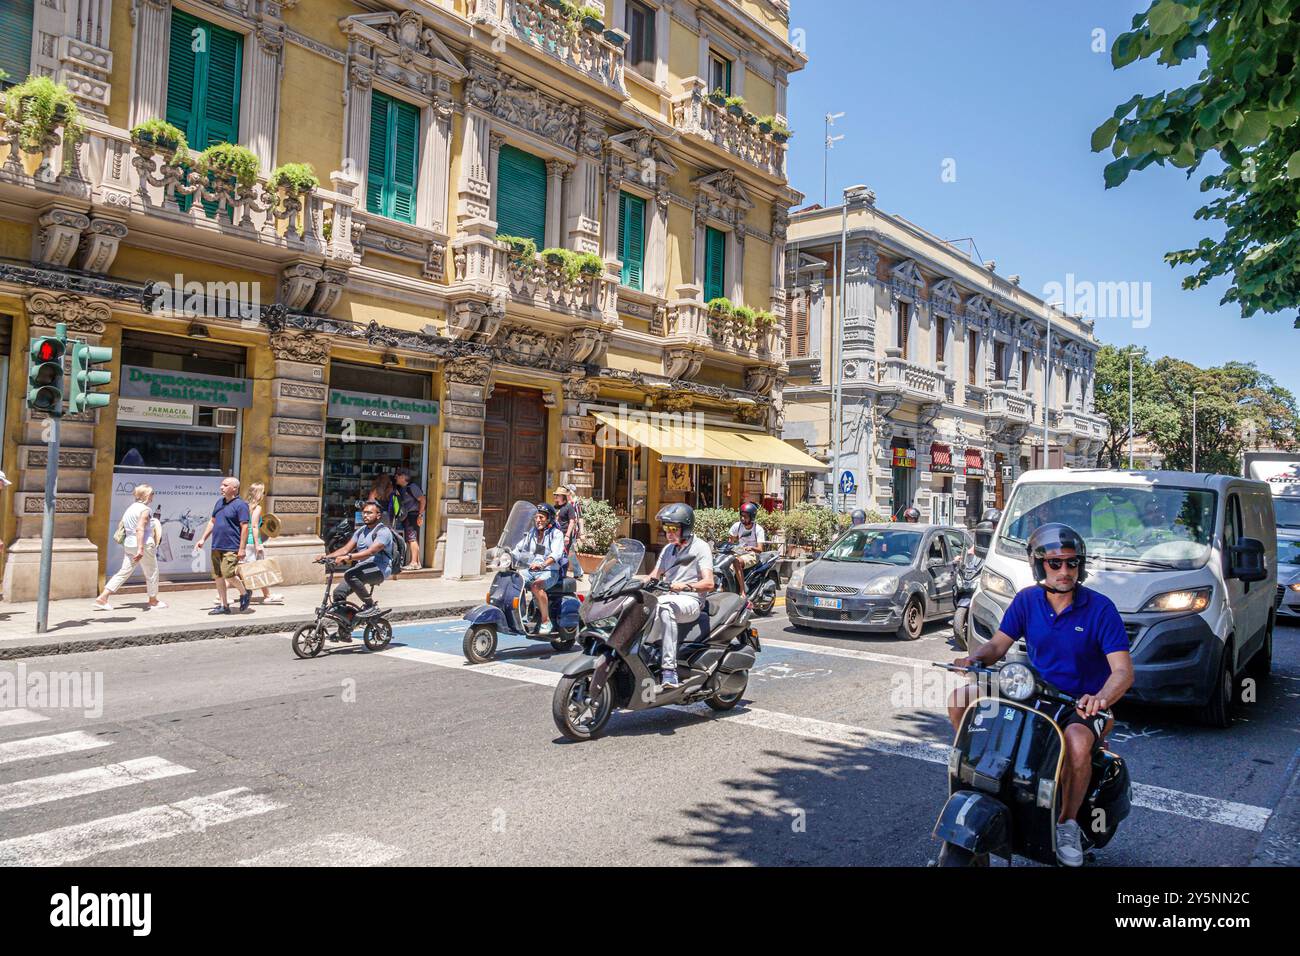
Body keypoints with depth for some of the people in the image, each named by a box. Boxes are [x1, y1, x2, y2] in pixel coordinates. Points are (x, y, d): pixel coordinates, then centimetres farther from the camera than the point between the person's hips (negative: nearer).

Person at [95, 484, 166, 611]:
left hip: (128, 544, 8)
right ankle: (153, 601, 21)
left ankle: (102, 598, 1)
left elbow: (120, 525, 17)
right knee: (152, 573, 8)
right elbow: (140, 529, -23)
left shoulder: (130, 507, 13)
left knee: (124, 572, 10)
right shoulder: (145, 510, -13)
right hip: (144, 544, -8)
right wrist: (140, 549, -28)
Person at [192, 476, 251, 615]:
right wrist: (203, 539, 17)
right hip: (216, 546, 8)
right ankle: (223, 605, 15)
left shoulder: (240, 505, -10)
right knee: (218, 576, 8)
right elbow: (212, 521, 23)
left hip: (231, 548, -8)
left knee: (228, 573, -16)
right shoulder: (220, 502, 14)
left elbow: (245, 527, -14)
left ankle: (245, 592, 8)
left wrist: (242, 548, -18)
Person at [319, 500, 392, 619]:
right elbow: (345, 549, 11)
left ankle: (371, 606, -17)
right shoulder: (360, 531, 16)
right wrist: (326, 557, -5)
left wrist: (348, 557, -36)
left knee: (349, 575, -31)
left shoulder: (383, 531, -10)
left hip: (379, 569, -8)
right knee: (339, 592, -7)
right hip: (362, 568, 8)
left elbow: (370, 552, -25)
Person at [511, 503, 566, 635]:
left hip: (550, 571, -6)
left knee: (536, 585, -36)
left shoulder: (556, 534, -5)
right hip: (531, 570, 6)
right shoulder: (532, 533, 17)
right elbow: (519, 549, 13)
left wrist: (542, 565, -40)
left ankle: (546, 622, -27)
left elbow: (556, 554, -22)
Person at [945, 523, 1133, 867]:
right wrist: (974, 659, -20)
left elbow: (1123, 670, -18)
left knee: (1076, 742, -38)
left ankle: (1067, 824, -12)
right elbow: (998, 644, 3)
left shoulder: (1100, 607, -12)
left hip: (1081, 704, -4)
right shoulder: (1027, 600, 0)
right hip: (1033, 696, 4)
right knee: (960, 699, -15)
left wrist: (1101, 699, -39)